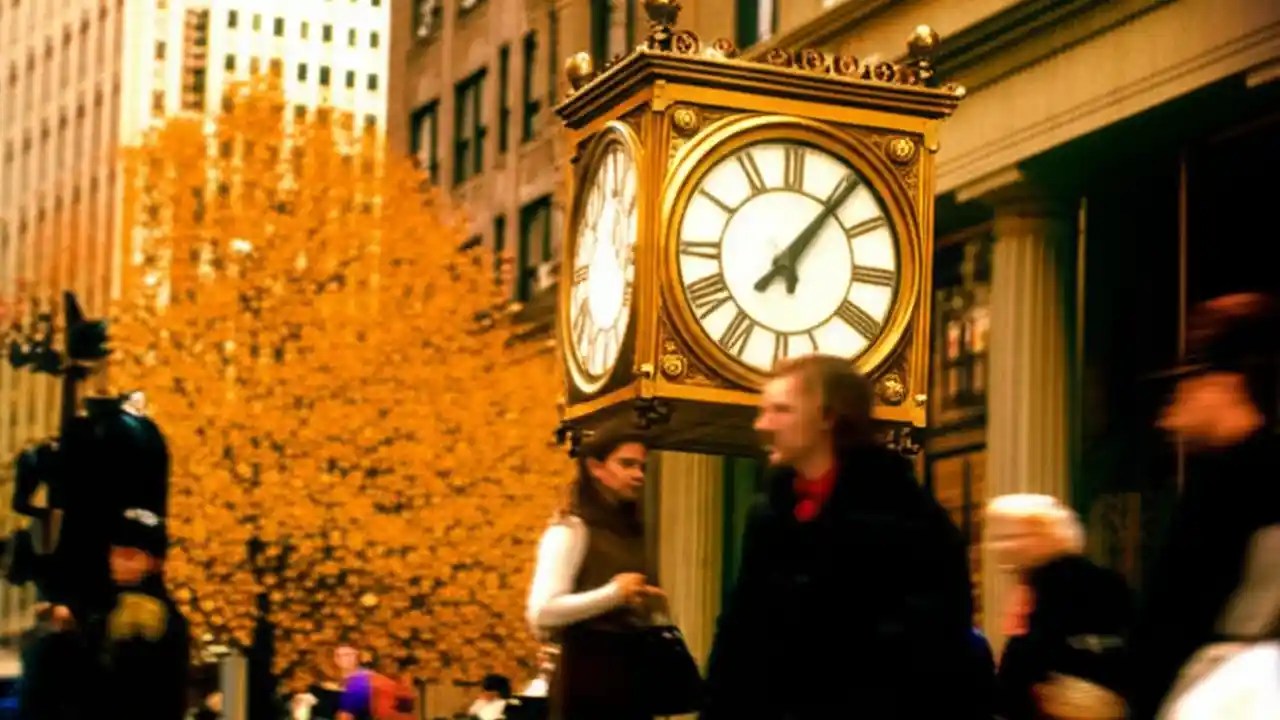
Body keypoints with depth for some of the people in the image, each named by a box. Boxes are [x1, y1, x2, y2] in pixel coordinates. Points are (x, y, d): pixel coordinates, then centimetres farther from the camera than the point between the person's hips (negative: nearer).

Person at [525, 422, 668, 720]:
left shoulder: (632, 532, 16)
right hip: (588, 679, -8)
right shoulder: (571, 530, -7)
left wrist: (651, 607, 5)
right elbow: (541, 613, -19)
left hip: (630, 678, 8)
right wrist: (613, 593, -21)